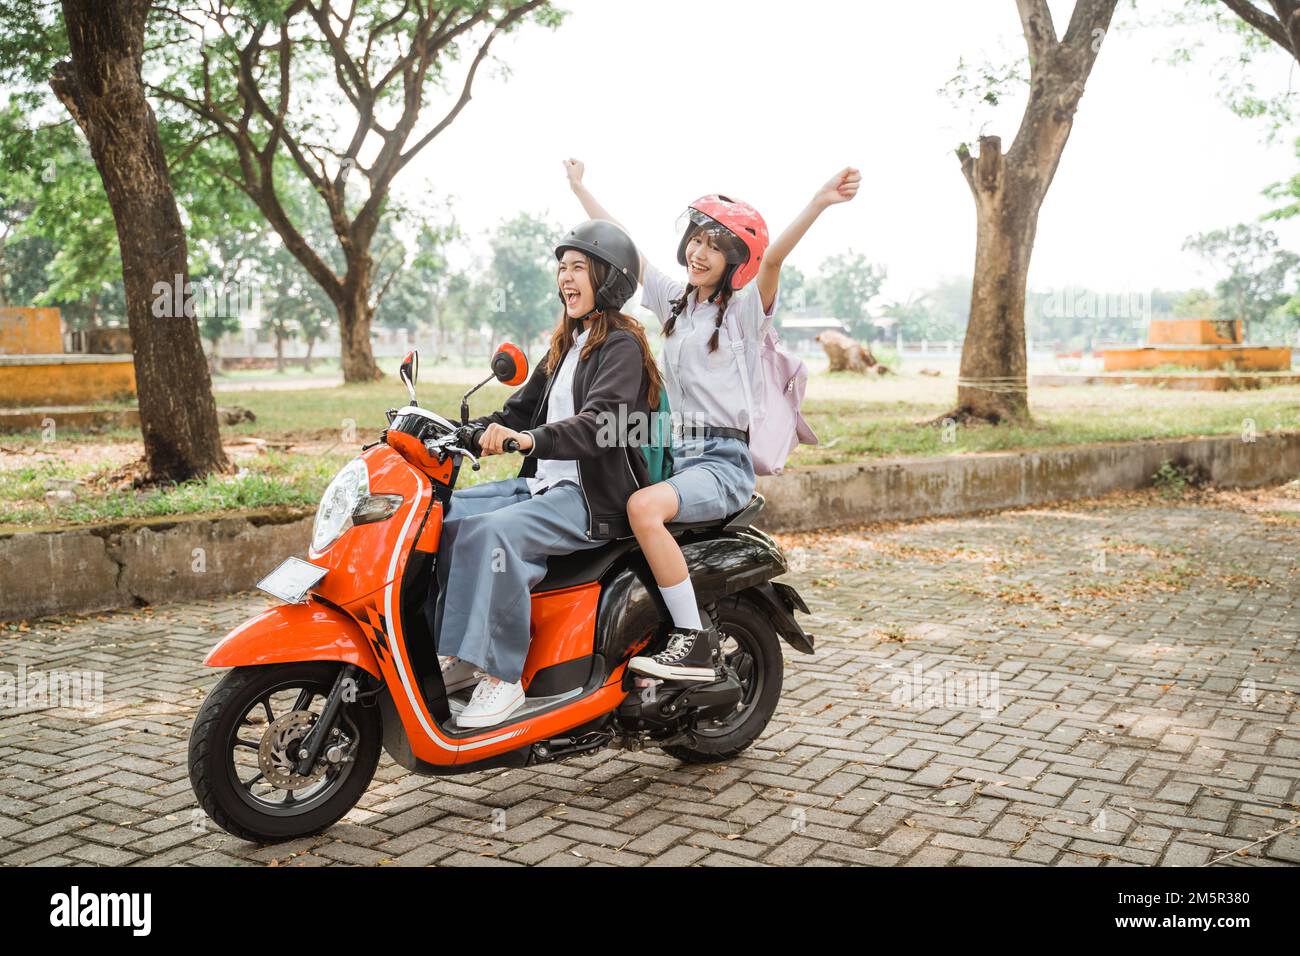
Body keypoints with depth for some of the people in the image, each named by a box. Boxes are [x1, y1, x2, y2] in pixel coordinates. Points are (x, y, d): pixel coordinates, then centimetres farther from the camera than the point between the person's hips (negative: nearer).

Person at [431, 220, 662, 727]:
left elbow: (601, 422, -24)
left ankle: (500, 675, -28)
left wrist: (530, 439, -40)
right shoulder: (566, 345, 21)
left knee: (492, 532, -33)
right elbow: (522, 408, 21)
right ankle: (453, 653, -5)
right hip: (543, 484, 9)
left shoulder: (622, 346, -7)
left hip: (595, 499, -9)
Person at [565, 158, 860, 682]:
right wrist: (580, 187, 28)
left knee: (643, 507, -32)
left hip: (723, 461, -7)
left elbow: (774, 257, -19)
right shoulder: (674, 298, 16)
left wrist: (818, 204, -36)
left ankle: (695, 643, -27)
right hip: (675, 452, 7)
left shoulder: (746, 308, -1)